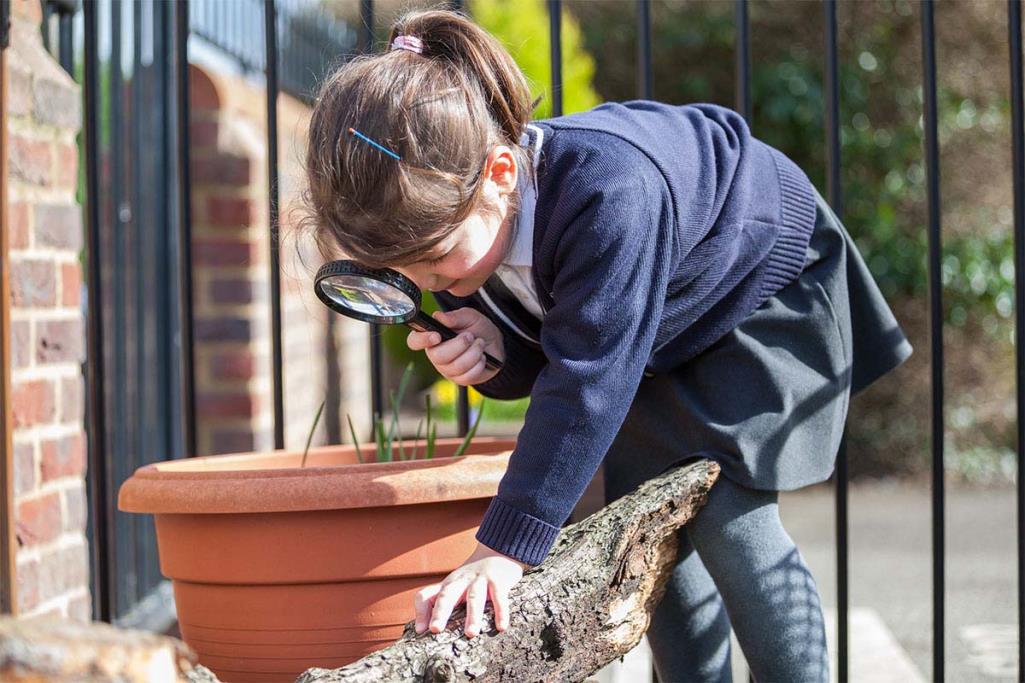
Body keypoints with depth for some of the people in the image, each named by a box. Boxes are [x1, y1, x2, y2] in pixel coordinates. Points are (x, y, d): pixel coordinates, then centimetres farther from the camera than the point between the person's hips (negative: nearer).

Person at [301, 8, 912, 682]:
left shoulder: (609, 192, -46)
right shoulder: (450, 209, -21)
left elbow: (585, 379, -45)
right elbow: (542, 363, -10)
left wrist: (507, 547, -45)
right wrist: (494, 352, -36)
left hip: (760, 283, -7)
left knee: (726, 519, -16)